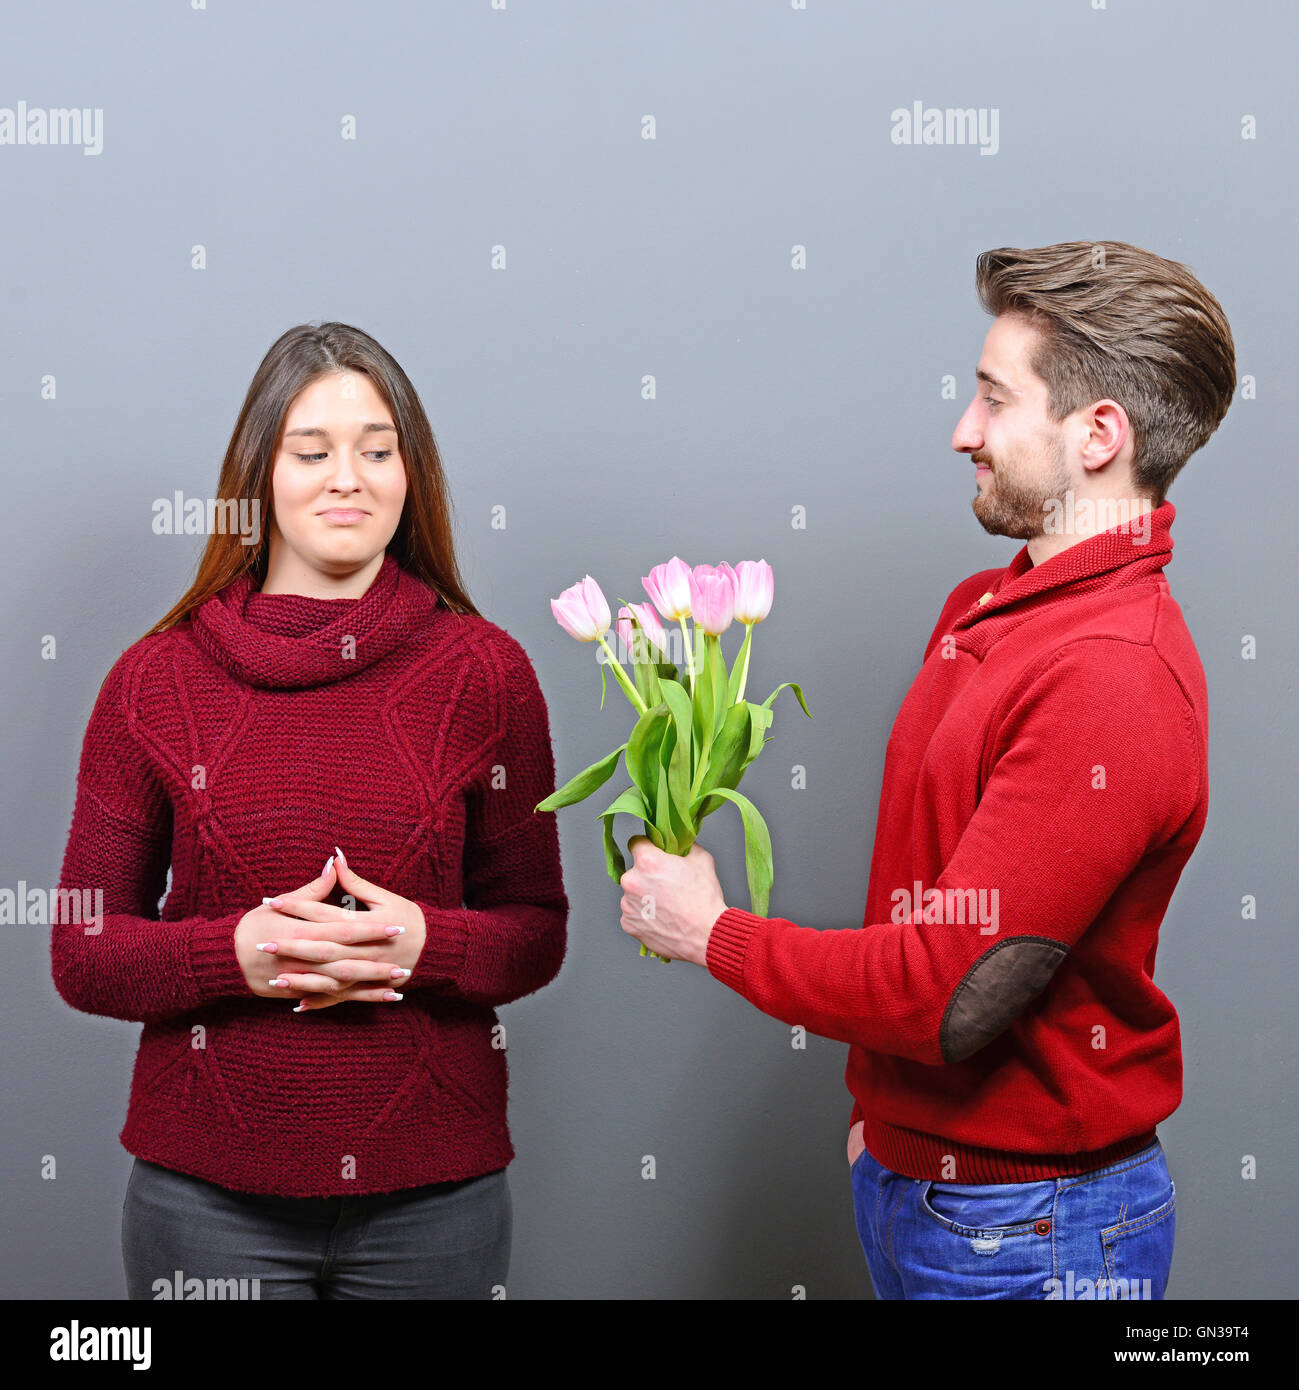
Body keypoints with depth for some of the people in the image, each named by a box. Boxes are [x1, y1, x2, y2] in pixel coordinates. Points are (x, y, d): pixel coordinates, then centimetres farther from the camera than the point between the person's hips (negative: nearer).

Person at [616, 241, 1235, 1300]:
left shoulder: (1113, 679, -25)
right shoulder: (988, 605, 5)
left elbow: (949, 995, -27)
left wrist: (710, 931, -14)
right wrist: (883, 1112, 10)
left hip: (1025, 1230, -8)